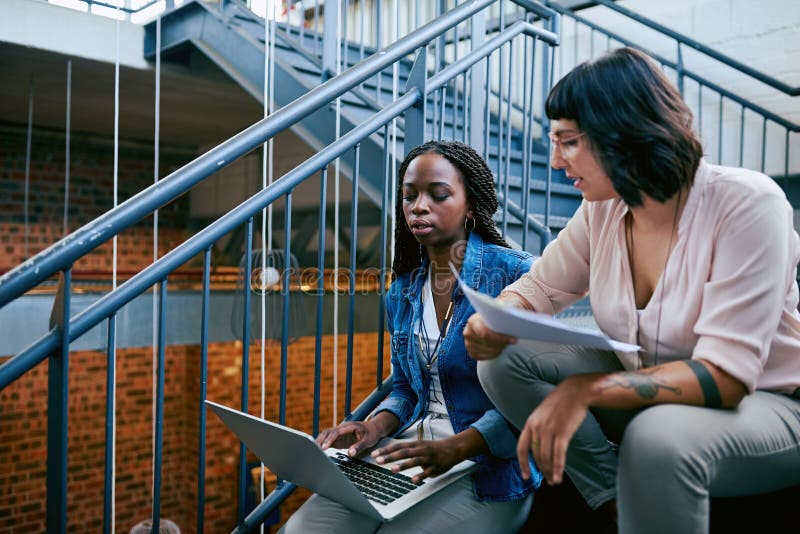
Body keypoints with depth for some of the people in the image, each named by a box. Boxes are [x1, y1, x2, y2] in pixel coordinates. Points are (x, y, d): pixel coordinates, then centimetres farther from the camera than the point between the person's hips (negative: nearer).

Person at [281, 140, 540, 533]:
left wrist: (455, 447, -24)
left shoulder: (515, 275, -9)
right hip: (407, 455, 5)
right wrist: (376, 426, -4)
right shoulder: (402, 293, 10)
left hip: (489, 466, -4)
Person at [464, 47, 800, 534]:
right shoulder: (602, 210, -5)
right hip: (646, 392, 6)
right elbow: (538, 288, 7)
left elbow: (723, 376, -27)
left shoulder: (747, 203, -22)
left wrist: (584, 389, -37)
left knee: (659, 437, -39)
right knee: (504, 361, -12)